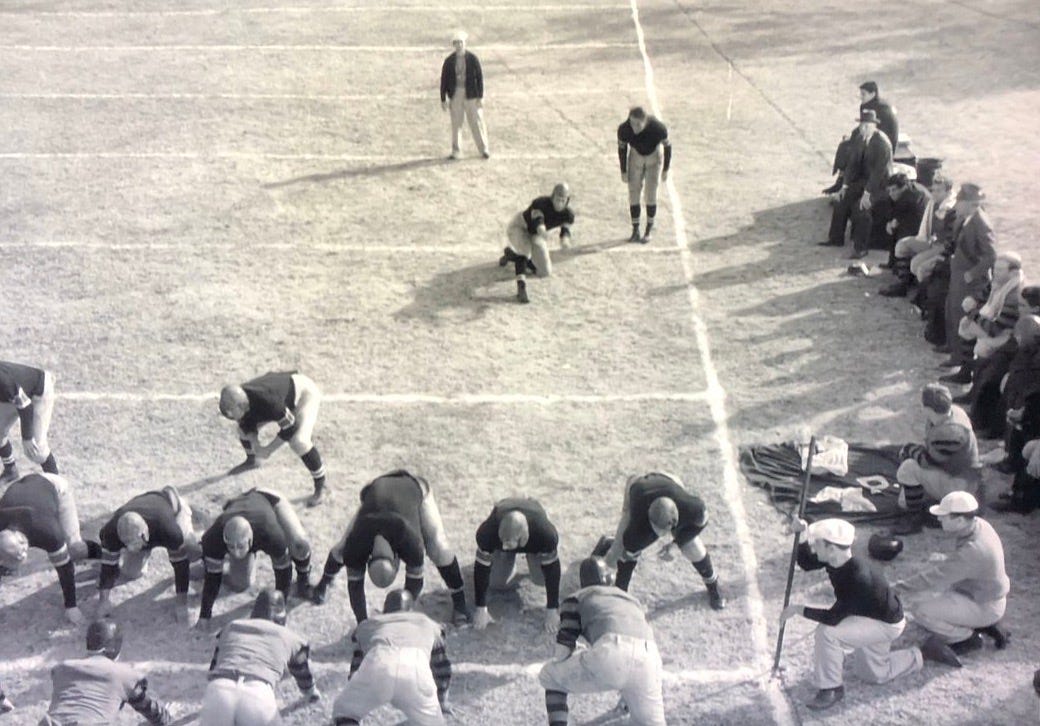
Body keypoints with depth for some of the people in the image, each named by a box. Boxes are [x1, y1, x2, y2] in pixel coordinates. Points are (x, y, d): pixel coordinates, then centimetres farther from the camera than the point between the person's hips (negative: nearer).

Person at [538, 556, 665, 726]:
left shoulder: (576, 599, 24)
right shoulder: (631, 599, 38)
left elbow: (563, 652, 14)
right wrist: (627, 695, 55)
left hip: (610, 654, -4)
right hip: (649, 659, 4)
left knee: (549, 676, 21)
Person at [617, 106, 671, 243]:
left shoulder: (658, 128, -35)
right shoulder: (623, 129, -30)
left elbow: (667, 146, -16)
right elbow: (622, 149, -9)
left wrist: (665, 170, -8)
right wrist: (624, 171, -4)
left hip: (654, 156, -2)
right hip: (636, 155, 2)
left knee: (651, 194, -4)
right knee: (633, 193, -1)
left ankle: (649, 230, 10)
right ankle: (635, 231, 9)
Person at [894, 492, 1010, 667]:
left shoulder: (972, 551, -34)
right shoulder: (978, 524, -8)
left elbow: (935, 577, -30)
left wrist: (899, 586, -21)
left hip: (983, 607, -9)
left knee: (920, 608, -17)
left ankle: (968, 638, 2)